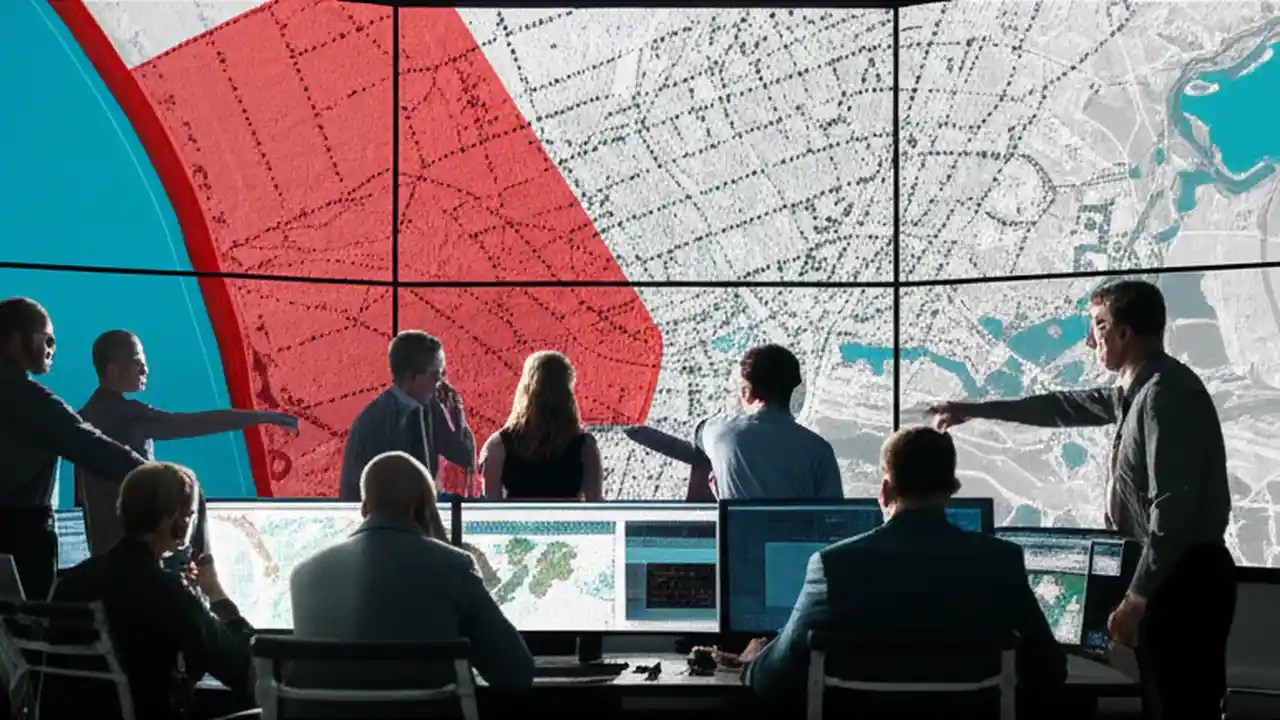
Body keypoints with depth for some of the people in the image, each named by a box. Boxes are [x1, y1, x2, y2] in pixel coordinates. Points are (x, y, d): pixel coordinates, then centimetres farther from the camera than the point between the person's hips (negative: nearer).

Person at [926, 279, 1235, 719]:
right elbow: (1068, 407, 26)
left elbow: (1173, 507, -25)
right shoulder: (1140, 388, 12)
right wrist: (973, 410, 30)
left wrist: (1136, 597, -23)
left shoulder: (1165, 393, -19)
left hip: (1182, 579, -10)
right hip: (1171, 573, 10)